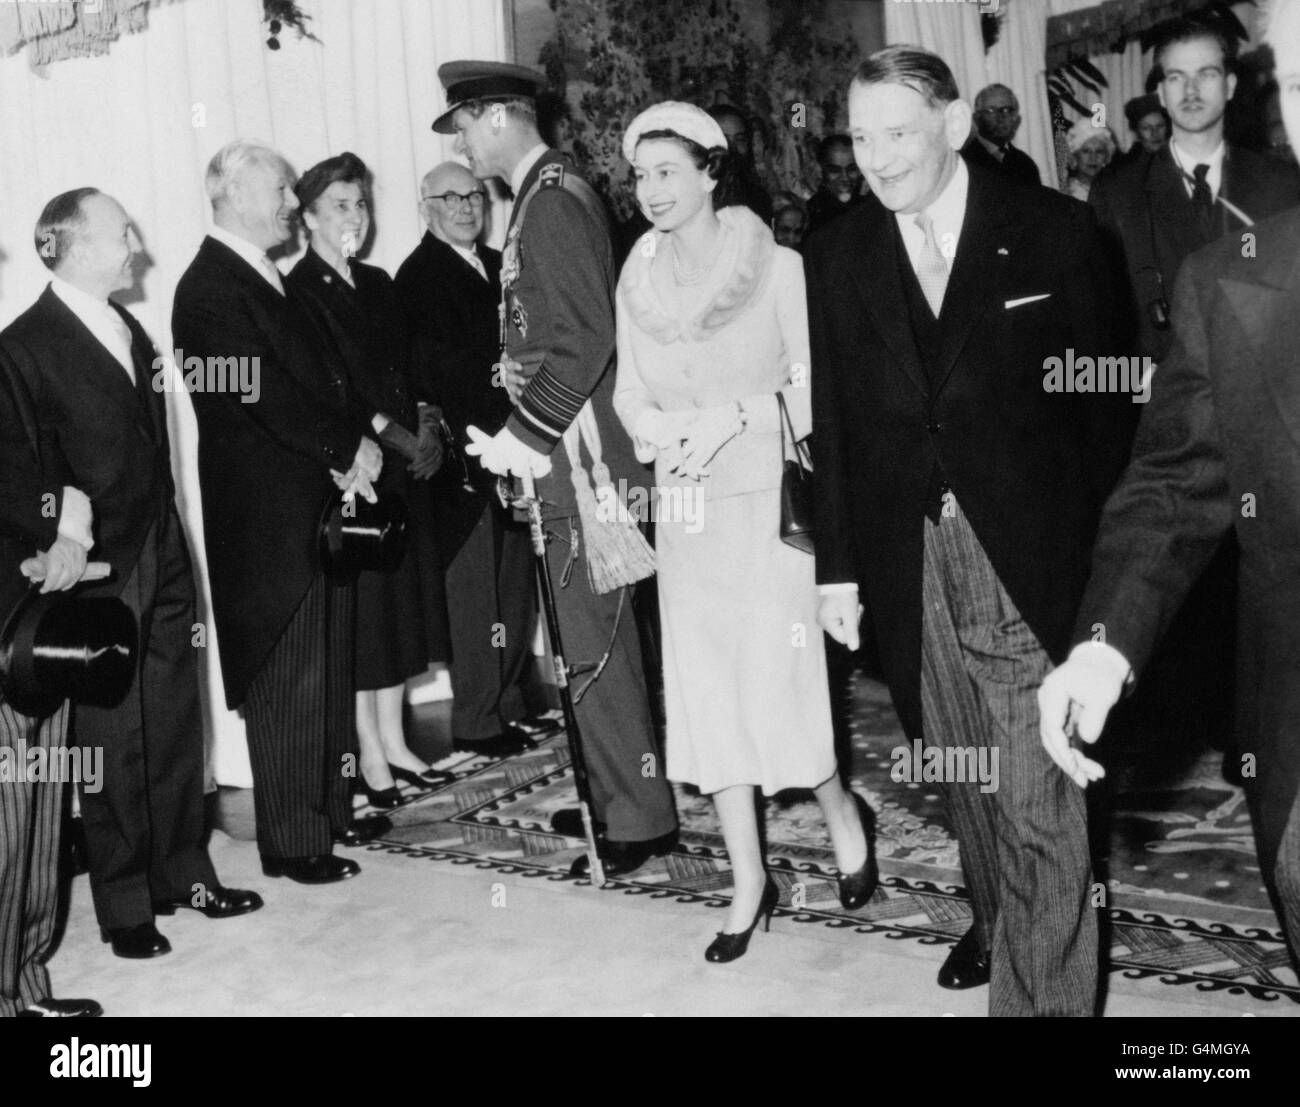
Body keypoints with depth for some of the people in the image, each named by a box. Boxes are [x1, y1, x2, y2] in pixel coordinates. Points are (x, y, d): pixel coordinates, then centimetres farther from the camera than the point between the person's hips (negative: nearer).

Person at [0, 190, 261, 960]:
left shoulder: (132, 331, 14)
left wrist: (171, 540, 11)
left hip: (163, 563, 7)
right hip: (98, 577, -7)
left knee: (177, 729, 13)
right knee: (113, 744, 3)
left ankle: (184, 873, 27)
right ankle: (125, 905, 16)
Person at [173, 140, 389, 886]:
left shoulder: (270, 281, 17)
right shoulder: (209, 290, -13)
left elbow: (324, 375, 12)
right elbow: (266, 396, -20)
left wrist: (354, 447, -5)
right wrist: (349, 449, -11)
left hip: (319, 503, 9)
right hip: (269, 517, -9)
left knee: (330, 675, 15)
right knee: (288, 686, -1)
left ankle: (333, 811, 28)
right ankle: (293, 843, 11)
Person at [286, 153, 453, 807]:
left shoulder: (377, 283, 14)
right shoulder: (299, 291, -8)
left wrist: (428, 427, -2)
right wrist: (395, 436, -15)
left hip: (403, 465, 7)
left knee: (400, 602, 11)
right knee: (358, 611, 0)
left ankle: (393, 742, 22)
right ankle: (371, 755, 10)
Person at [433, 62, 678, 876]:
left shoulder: (553, 199, -14)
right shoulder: (549, 191, 16)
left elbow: (587, 337, -22)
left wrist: (526, 434, -20)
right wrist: (526, 431, 16)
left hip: (578, 451, -10)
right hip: (567, 450, 10)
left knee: (592, 642, -4)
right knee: (594, 634, 16)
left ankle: (641, 817, 7)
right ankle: (616, 795, 27)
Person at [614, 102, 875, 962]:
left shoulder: (778, 267, -7)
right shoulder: (637, 281, 6)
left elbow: (815, 384, -6)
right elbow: (629, 392, 11)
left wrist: (734, 416, -19)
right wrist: (661, 430, -10)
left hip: (770, 498, -4)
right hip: (685, 507, 4)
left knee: (778, 677, -6)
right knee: (703, 688, 5)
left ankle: (840, 811, 27)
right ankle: (749, 881, 18)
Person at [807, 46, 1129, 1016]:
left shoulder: (1054, 230, -2)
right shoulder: (836, 257, 6)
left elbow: (1102, 395, 0)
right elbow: (831, 422, 6)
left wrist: (1102, 552, -3)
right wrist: (836, 565, 3)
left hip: (1028, 559, -3)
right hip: (908, 564, 3)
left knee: (1040, 802, -3)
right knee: (964, 774, 17)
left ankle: (1044, 994, 8)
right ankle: (995, 921, 38)